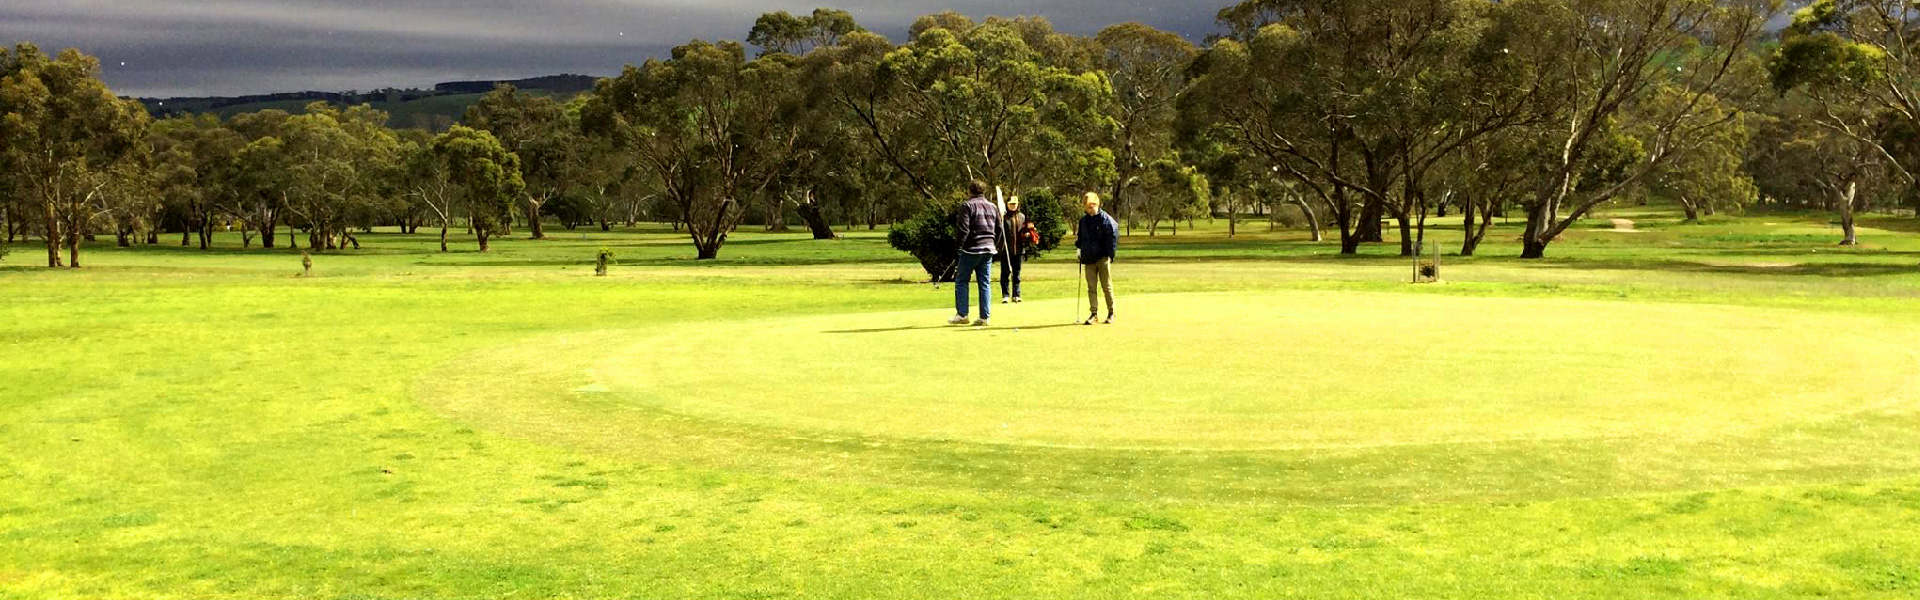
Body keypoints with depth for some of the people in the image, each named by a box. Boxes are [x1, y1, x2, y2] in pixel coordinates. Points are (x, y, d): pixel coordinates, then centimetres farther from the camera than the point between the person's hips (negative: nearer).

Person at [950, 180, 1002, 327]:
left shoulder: (967, 206, -6)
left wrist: (959, 247, -7)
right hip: (988, 250, 6)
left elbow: (964, 229, -13)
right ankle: (985, 317, 4)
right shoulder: (993, 207, 13)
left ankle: (962, 314, 0)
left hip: (971, 249, -6)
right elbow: (999, 229, 15)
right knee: (985, 284, 6)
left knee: (961, 281, 4)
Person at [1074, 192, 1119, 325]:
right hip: (1088, 259, 5)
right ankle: (1093, 313, 8)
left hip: (1102, 258, -5)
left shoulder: (1105, 219, -6)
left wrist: (1109, 254, -11)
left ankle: (1111, 313, 11)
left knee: (1107, 286, 2)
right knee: (1091, 287, 4)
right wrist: (1079, 246, 9)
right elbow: (1081, 238, 25)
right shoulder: (1083, 221, 12)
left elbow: (1113, 236, -7)